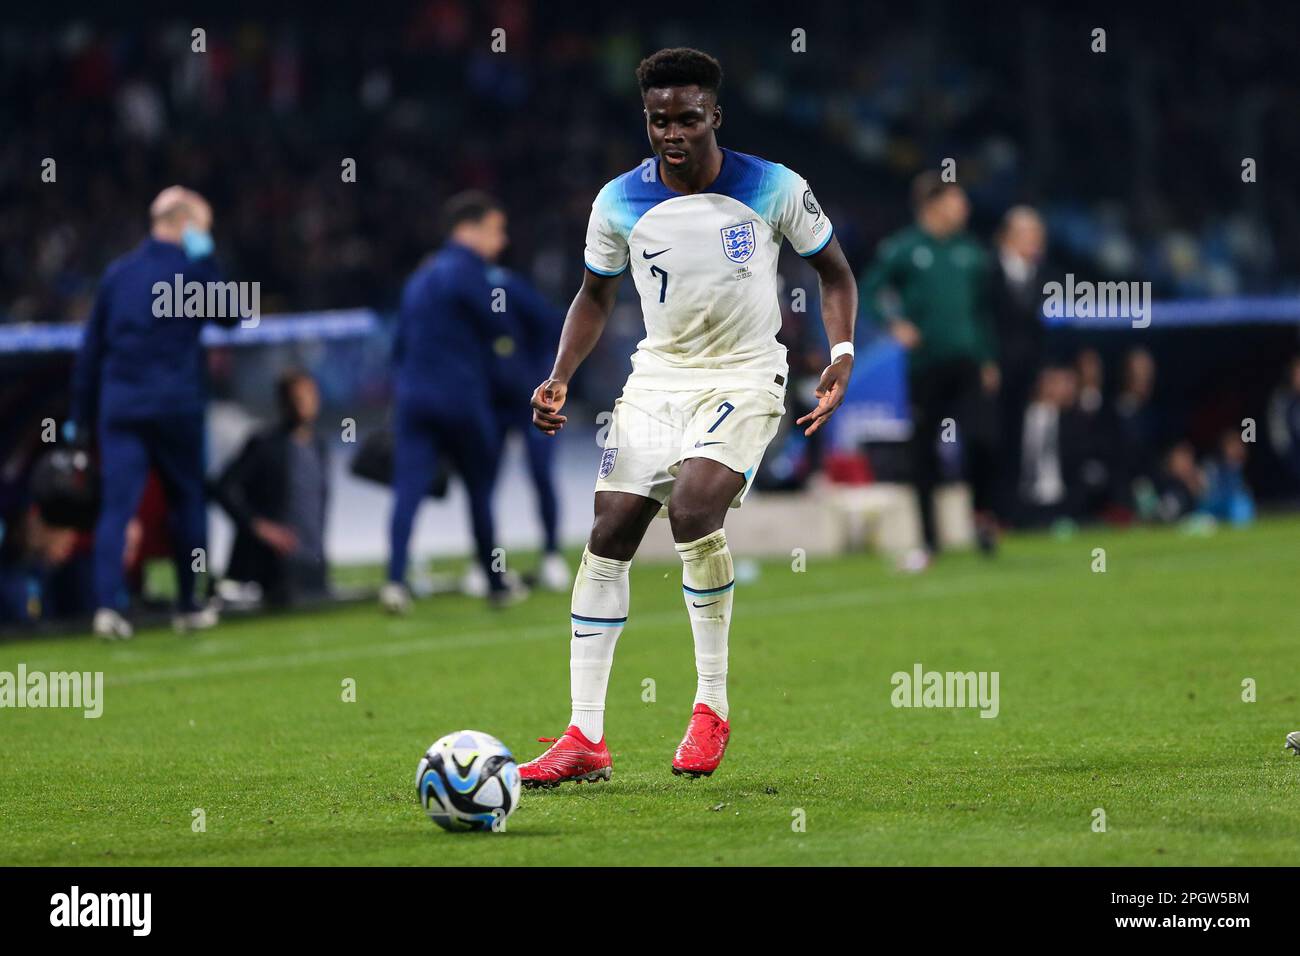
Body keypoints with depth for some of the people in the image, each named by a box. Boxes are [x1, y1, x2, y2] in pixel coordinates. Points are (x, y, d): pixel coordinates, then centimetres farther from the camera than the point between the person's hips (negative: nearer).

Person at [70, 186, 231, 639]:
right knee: (187, 500, 12)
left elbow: (91, 347, 12)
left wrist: (82, 415, 16)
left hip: (119, 406, 3)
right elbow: (228, 316, 8)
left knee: (116, 506, -3)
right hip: (174, 405, -3)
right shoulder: (190, 268, -4)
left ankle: (108, 604, -18)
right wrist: (206, 259, 7)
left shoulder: (118, 272, 11)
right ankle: (189, 606, 17)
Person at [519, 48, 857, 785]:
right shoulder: (620, 203, -2)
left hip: (746, 379, -4)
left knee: (694, 504, -28)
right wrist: (560, 379, 0)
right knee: (609, 534, -5)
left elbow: (835, 271, 5)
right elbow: (596, 296, 13)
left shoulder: (774, 189, -9)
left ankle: (713, 708, -14)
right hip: (658, 378, 4)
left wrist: (842, 353, -10)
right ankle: (586, 738, 1)